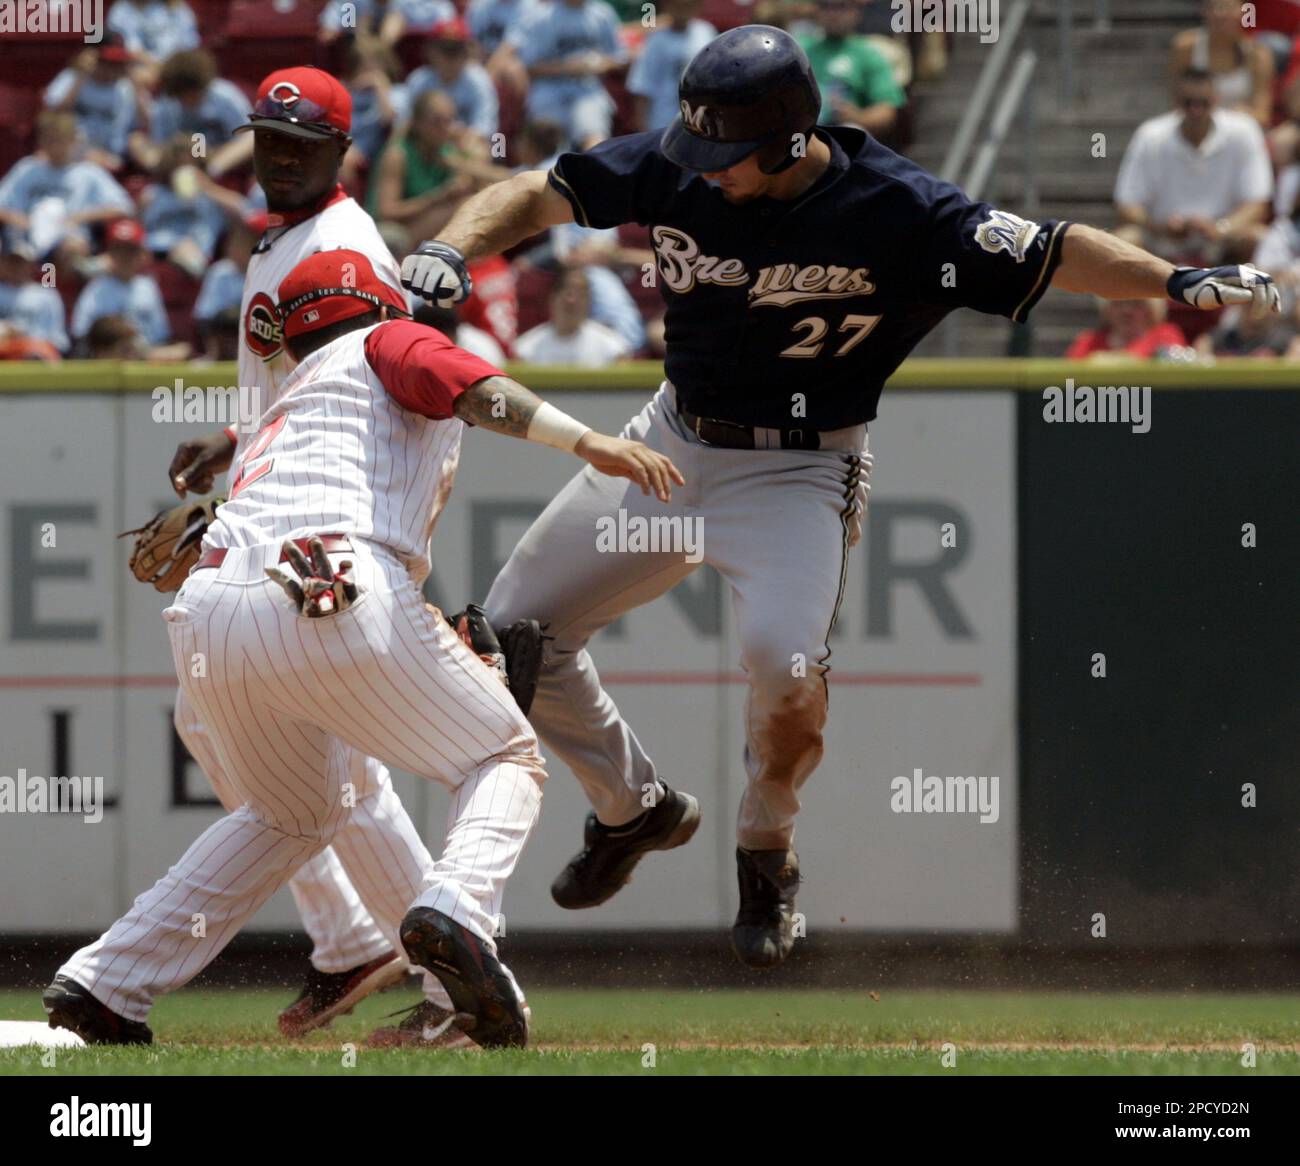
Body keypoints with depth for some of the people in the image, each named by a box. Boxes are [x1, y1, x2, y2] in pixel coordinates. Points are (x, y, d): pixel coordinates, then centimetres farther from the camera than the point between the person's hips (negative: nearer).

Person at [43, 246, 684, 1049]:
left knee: (297, 814, 30)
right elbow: (468, 386, -2)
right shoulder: (387, 345, 21)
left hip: (204, 620, 6)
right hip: (337, 597, -6)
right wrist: (587, 441, -13)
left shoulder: (286, 407, 37)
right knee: (507, 759, 12)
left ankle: (105, 983, 23)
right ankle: (457, 908, -19)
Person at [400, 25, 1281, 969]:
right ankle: (634, 808, 31)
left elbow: (1049, 253, -20)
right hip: (671, 444, 5)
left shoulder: (896, 210, -22)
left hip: (799, 473, -5)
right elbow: (540, 196, -4)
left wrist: (1178, 281, -34)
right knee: (516, 628, 6)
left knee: (786, 661, -30)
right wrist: (451, 252, -23)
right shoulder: (674, 169, -12)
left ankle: (767, 857, 1)